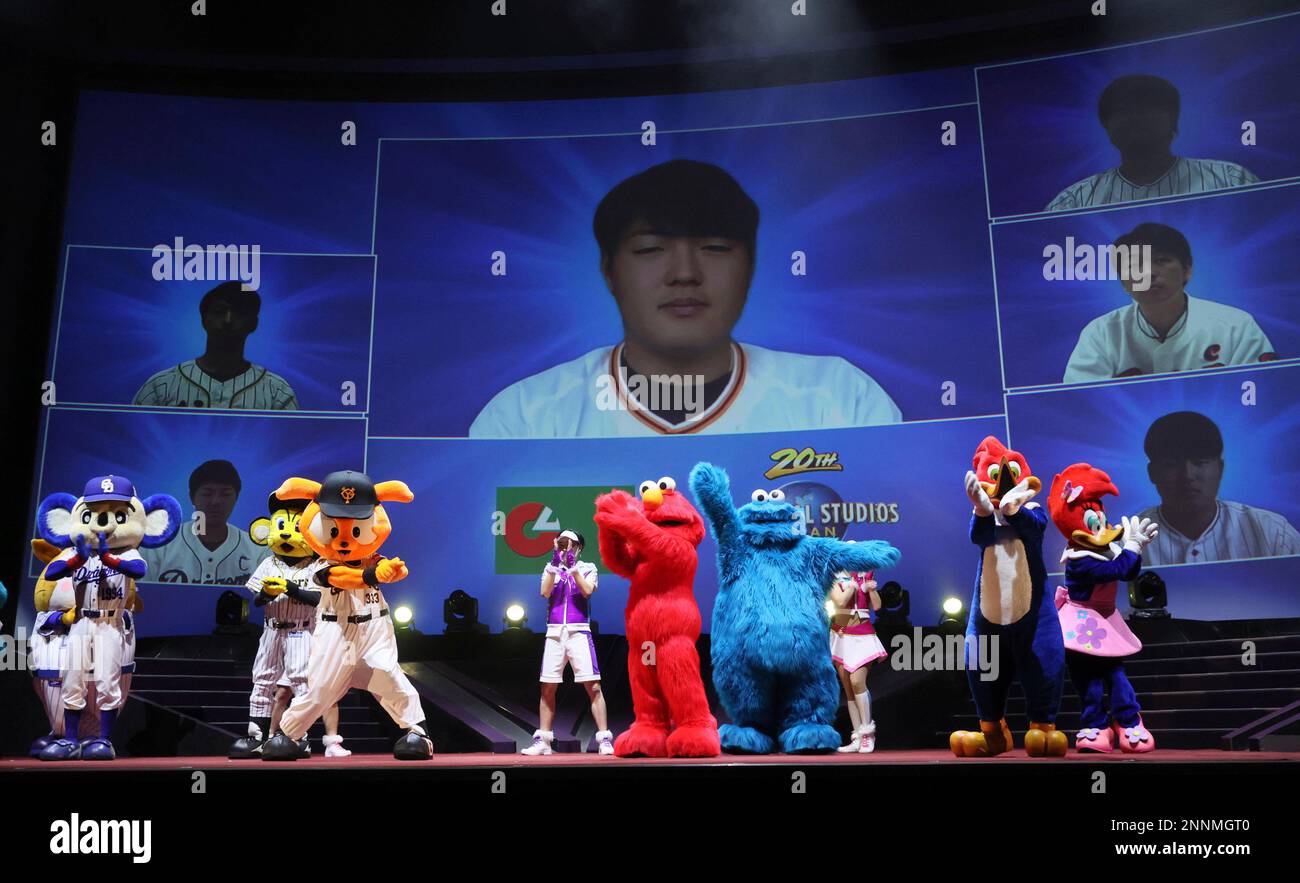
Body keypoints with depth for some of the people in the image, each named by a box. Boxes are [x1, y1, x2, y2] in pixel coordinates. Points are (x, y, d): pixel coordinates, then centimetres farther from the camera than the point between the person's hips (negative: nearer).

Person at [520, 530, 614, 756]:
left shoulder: (587, 568, 8)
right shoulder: (550, 569, 15)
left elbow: (587, 591, -10)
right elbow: (545, 593, -3)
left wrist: (572, 567, -13)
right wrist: (554, 565, -11)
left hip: (579, 633, -3)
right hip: (555, 633, 3)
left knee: (593, 686, -9)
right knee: (547, 689, 4)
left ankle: (604, 739, -8)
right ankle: (542, 740, 12)